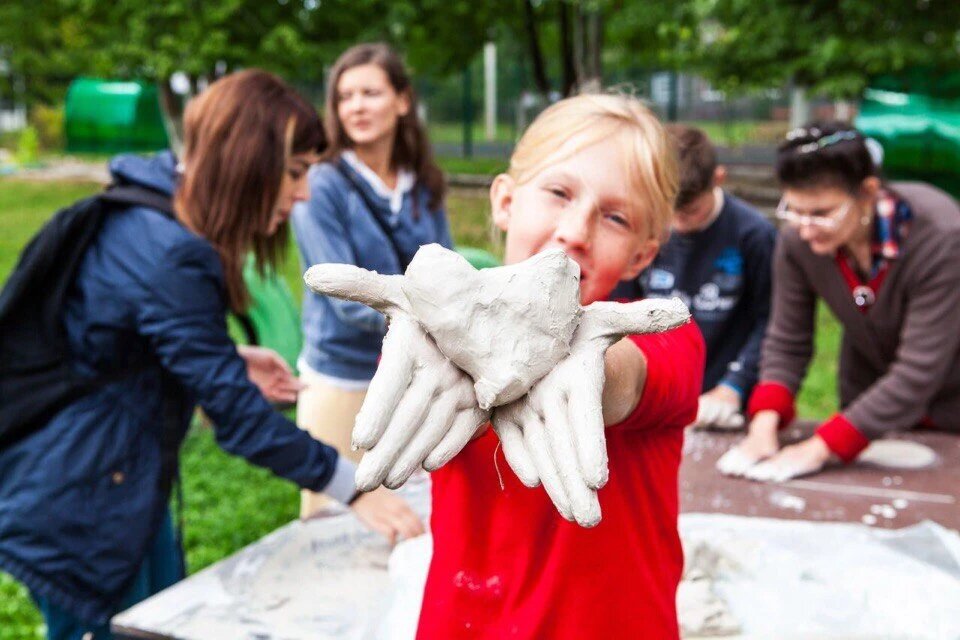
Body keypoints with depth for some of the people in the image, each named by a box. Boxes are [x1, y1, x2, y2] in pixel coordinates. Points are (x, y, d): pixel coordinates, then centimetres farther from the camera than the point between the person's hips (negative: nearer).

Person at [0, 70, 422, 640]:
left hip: (127, 489, 10)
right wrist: (355, 489, -20)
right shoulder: (170, 255, -27)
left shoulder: (148, 218, 4)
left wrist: (229, 363, 2)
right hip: (80, 511, -10)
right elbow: (235, 411, -26)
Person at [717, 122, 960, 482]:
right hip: (870, 398, 3)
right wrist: (764, 424, -29)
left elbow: (918, 373, -32)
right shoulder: (797, 241, -20)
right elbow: (787, 343, -12)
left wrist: (821, 447, -36)